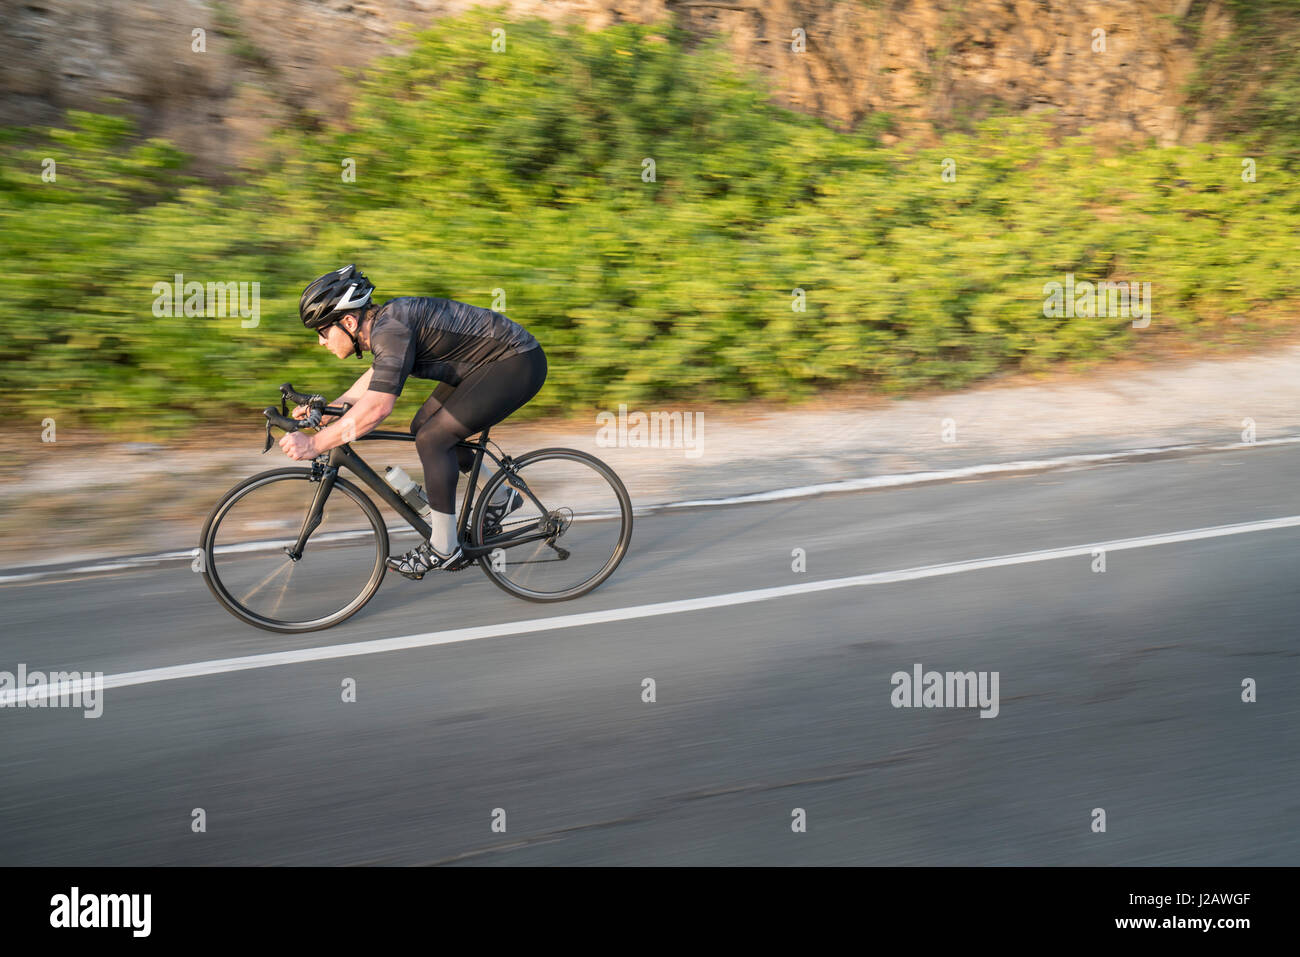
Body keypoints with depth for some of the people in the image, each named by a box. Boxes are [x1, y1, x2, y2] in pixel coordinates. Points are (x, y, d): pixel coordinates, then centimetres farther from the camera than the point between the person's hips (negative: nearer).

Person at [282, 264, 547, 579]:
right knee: (423, 427, 13)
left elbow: (376, 407, -35)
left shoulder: (390, 330, -25)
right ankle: (501, 498, 25)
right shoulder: (382, 320, 5)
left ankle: (443, 547, -1)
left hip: (518, 364, -10)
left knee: (432, 439, -14)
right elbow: (377, 376, 24)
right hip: (491, 360, 10)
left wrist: (314, 444, -31)